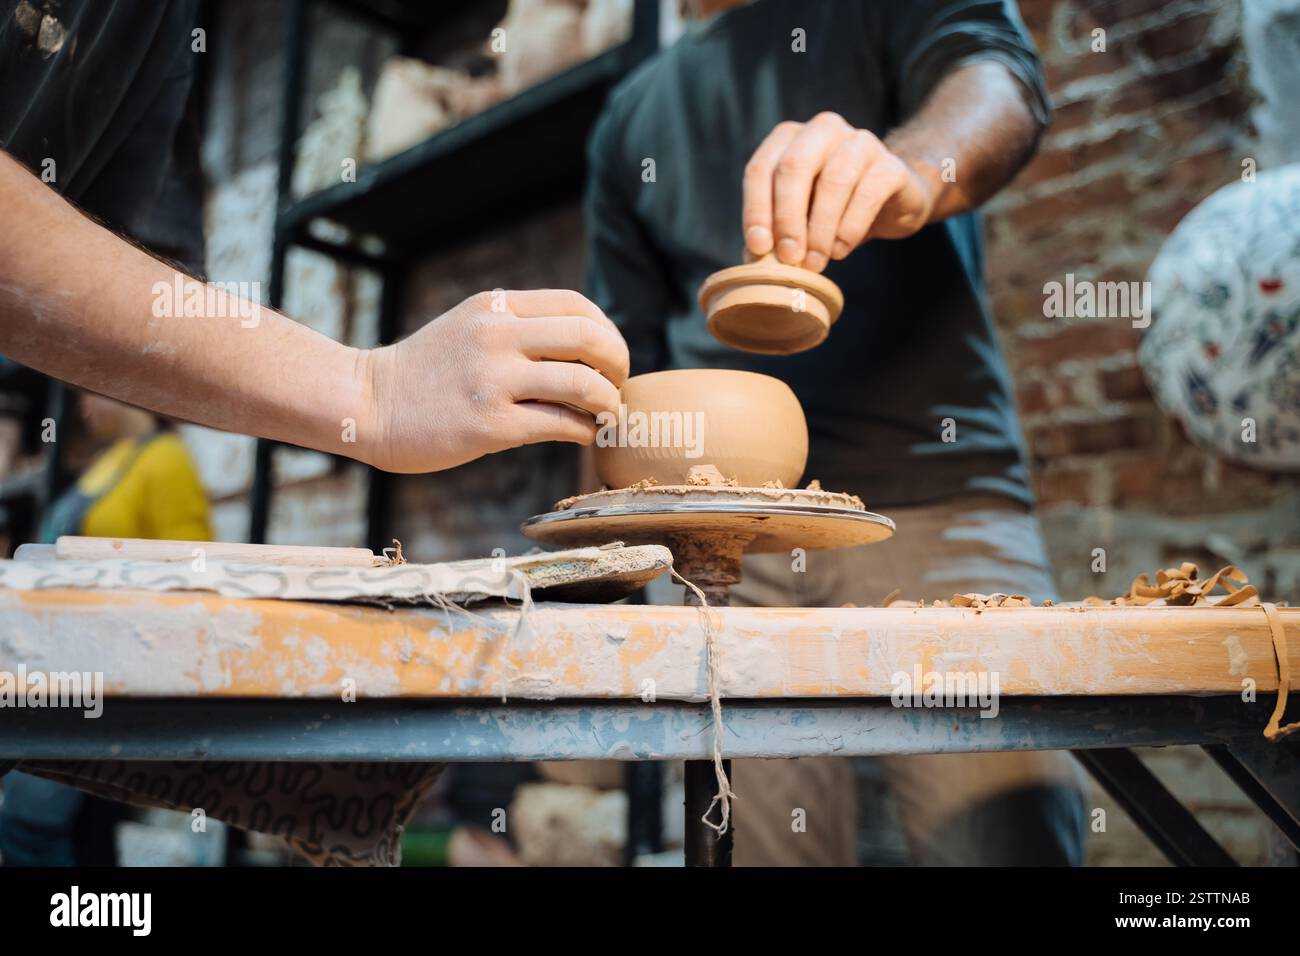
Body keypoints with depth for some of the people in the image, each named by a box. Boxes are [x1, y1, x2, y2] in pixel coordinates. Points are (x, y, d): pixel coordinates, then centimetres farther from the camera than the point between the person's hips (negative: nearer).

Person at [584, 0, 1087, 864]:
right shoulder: (631, 120, 26)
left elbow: (1005, 78, -6)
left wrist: (914, 167, -29)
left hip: (936, 498, -2)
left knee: (1006, 838, -13)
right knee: (756, 844, 0)